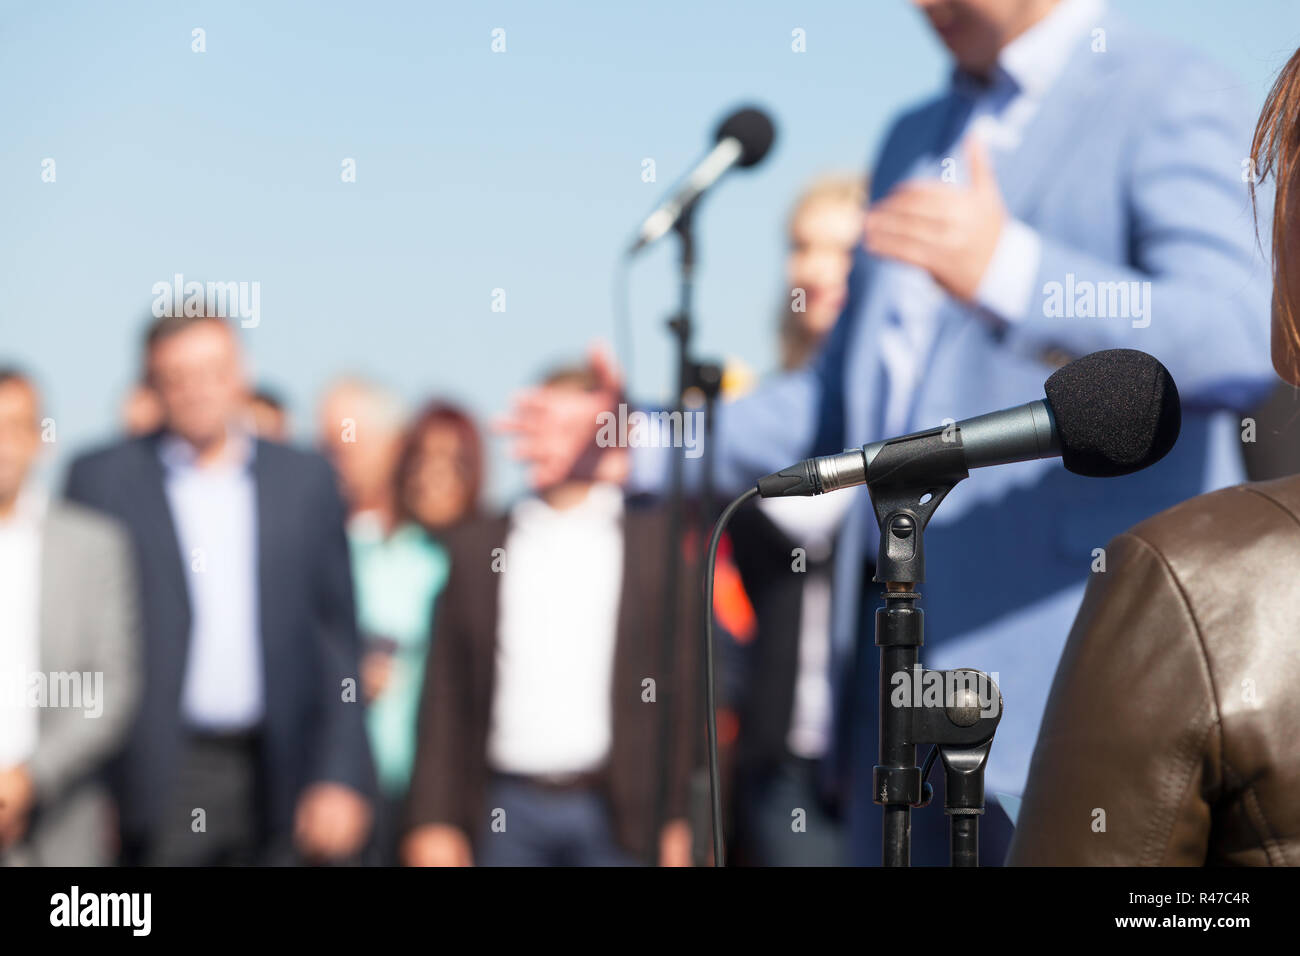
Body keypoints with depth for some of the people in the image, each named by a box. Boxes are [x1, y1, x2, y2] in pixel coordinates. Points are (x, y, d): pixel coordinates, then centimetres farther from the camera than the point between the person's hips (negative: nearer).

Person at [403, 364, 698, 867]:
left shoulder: (661, 544, 5)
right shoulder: (477, 546, 10)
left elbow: (688, 694, 2)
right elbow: (446, 698, 8)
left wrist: (680, 821, -5)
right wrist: (434, 820, 1)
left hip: (615, 814, -1)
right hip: (509, 809, 2)